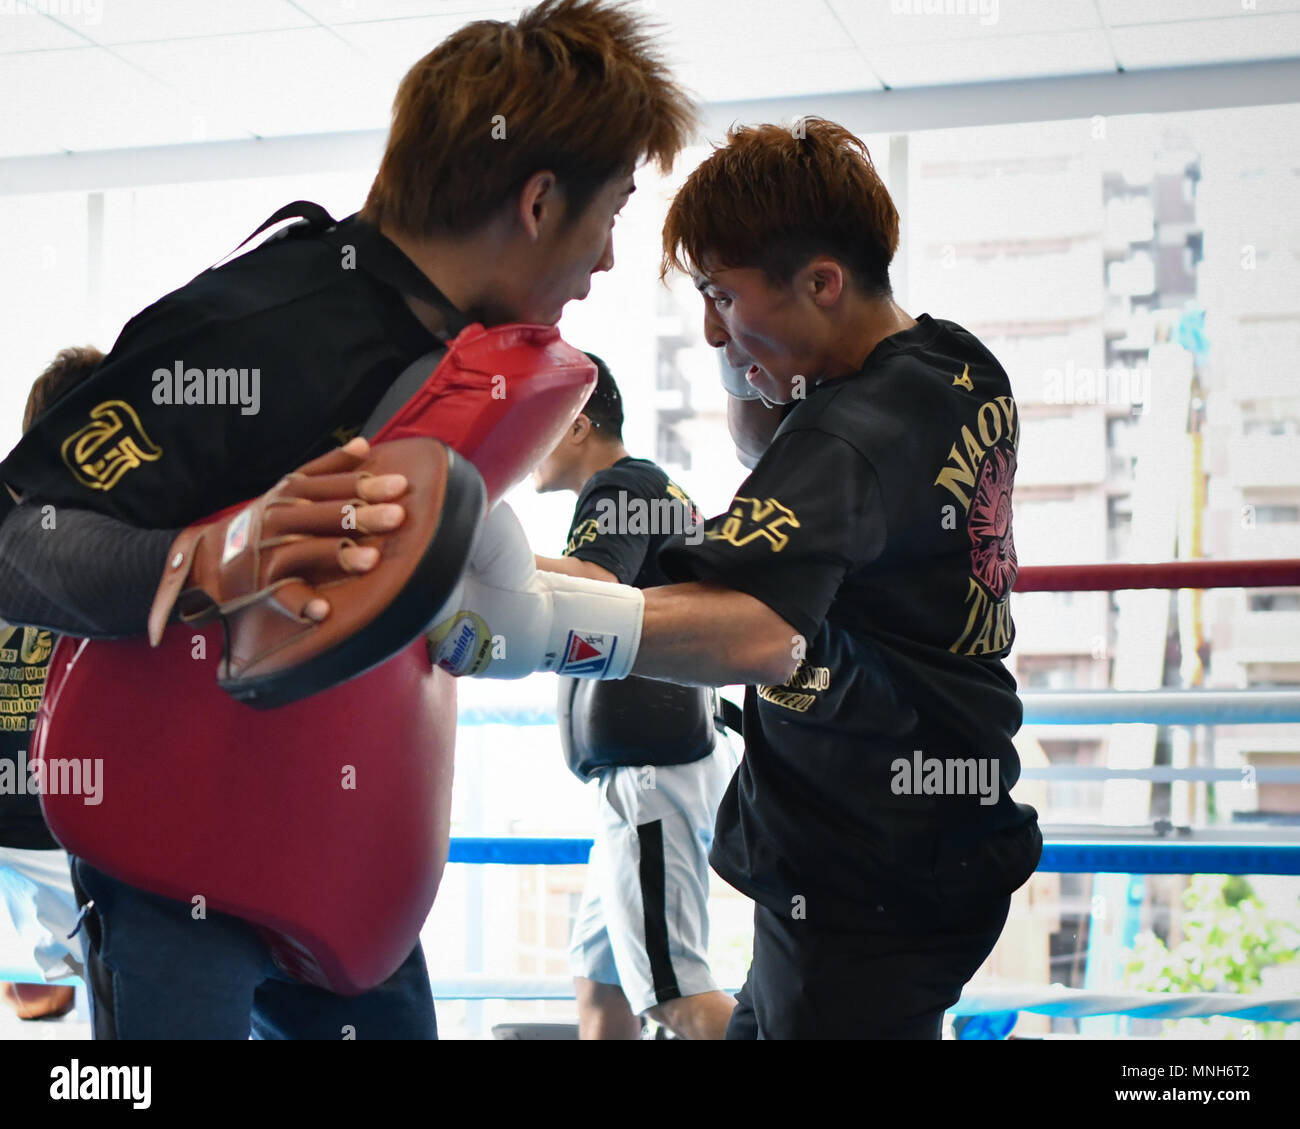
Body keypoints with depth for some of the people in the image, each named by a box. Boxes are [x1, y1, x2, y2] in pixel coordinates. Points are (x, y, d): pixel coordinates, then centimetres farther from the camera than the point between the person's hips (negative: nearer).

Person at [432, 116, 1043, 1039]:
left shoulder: (855, 432, -26)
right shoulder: (967, 375, 5)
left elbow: (759, 631, -45)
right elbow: (773, 455, 22)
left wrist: (544, 622, -60)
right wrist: (752, 380, 1)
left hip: (867, 888, -10)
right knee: (759, 1020, 22)